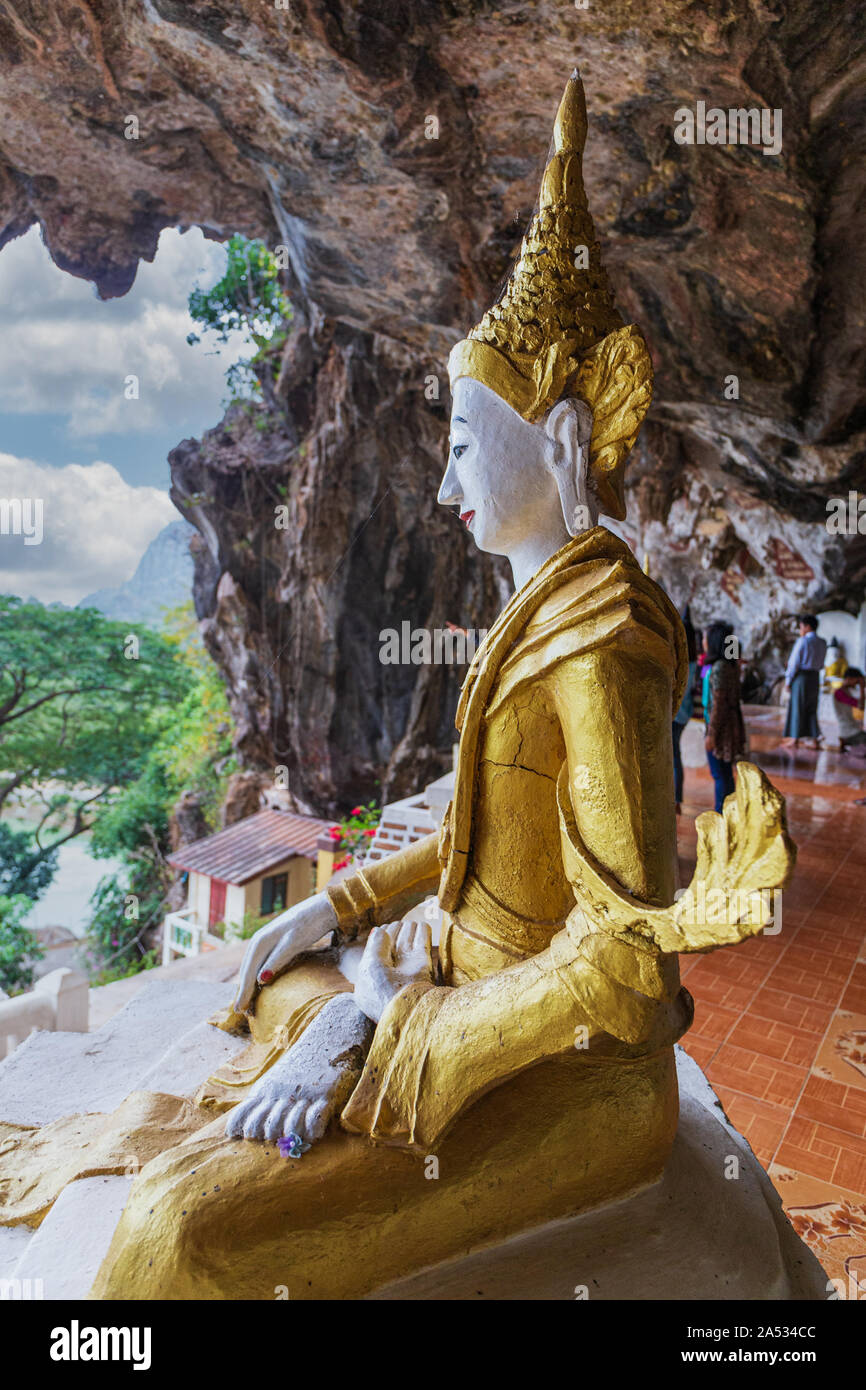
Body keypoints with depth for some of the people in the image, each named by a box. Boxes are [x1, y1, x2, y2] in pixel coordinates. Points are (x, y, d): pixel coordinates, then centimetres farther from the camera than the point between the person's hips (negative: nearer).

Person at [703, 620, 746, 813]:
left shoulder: (719, 668, -20)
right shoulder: (732, 664, 9)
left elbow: (719, 704, -20)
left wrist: (711, 734, -17)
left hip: (720, 725, -10)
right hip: (731, 722, 10)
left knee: (720, 775, 0)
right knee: (725, 773, 18)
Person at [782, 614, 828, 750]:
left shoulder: (802, 641, -12)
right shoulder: (822, 643, 7)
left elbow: (794, 662, -12)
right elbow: (820, 664, 13)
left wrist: (788, 681, -6)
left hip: (801, 676, -6)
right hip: (815, 677, 6)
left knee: (797, 708, 1)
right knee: (811, 709, 14)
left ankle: (795, 740, 3)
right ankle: (815, 740, 12)